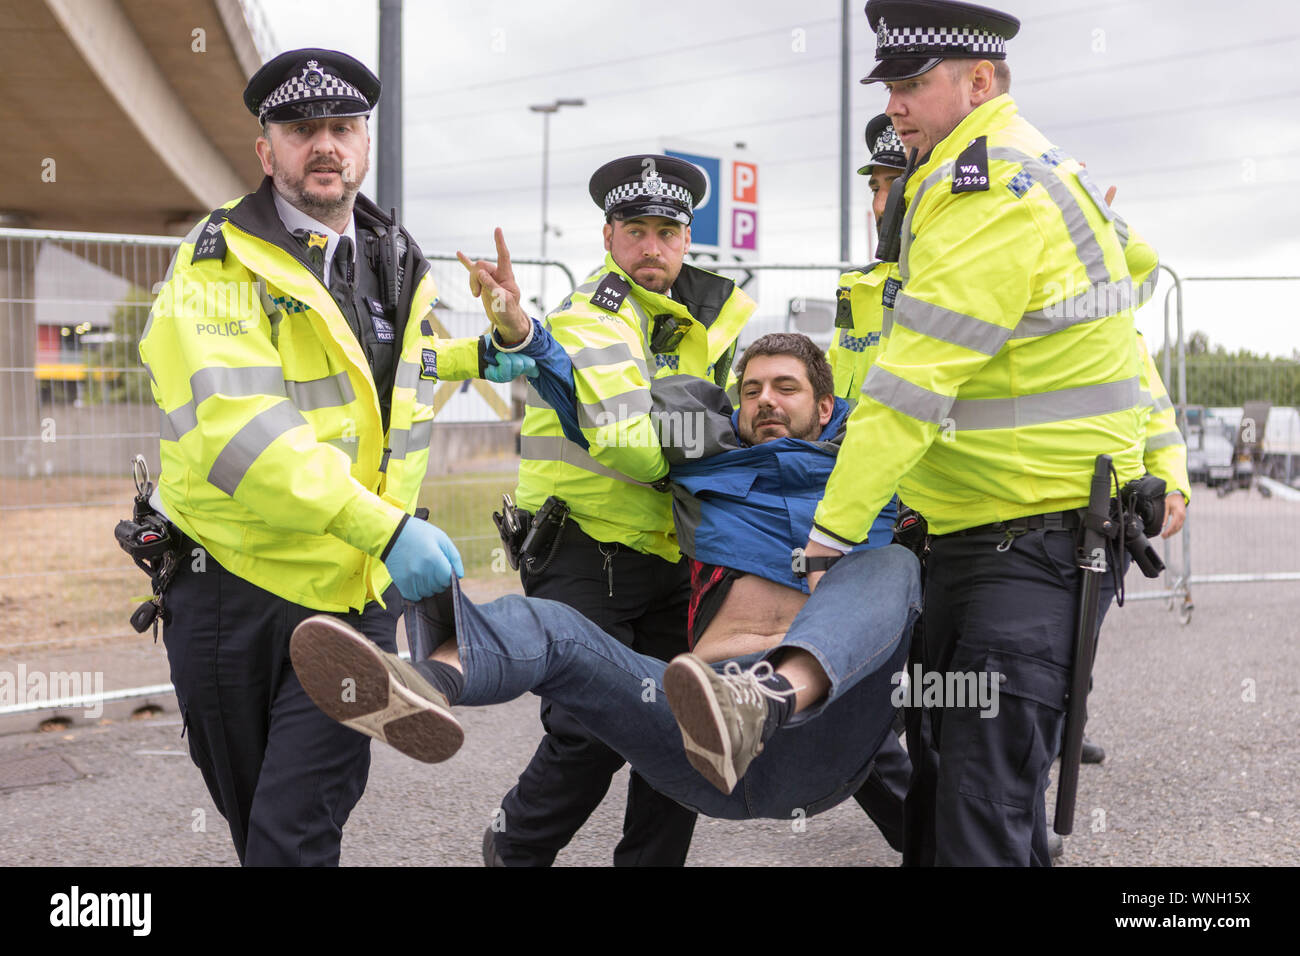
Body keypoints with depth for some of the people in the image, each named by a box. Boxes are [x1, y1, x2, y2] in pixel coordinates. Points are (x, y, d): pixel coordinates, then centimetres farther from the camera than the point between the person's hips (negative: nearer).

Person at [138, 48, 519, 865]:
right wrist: (385, 529, -33)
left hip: (353, 592, 3)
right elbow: (236, 424, -27)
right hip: (230, 584, -2)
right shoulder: (220, 262, -11)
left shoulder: (399, 267, 9)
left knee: (298, 834, -7)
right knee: (248, 814, 15)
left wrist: (479, 354, 20)